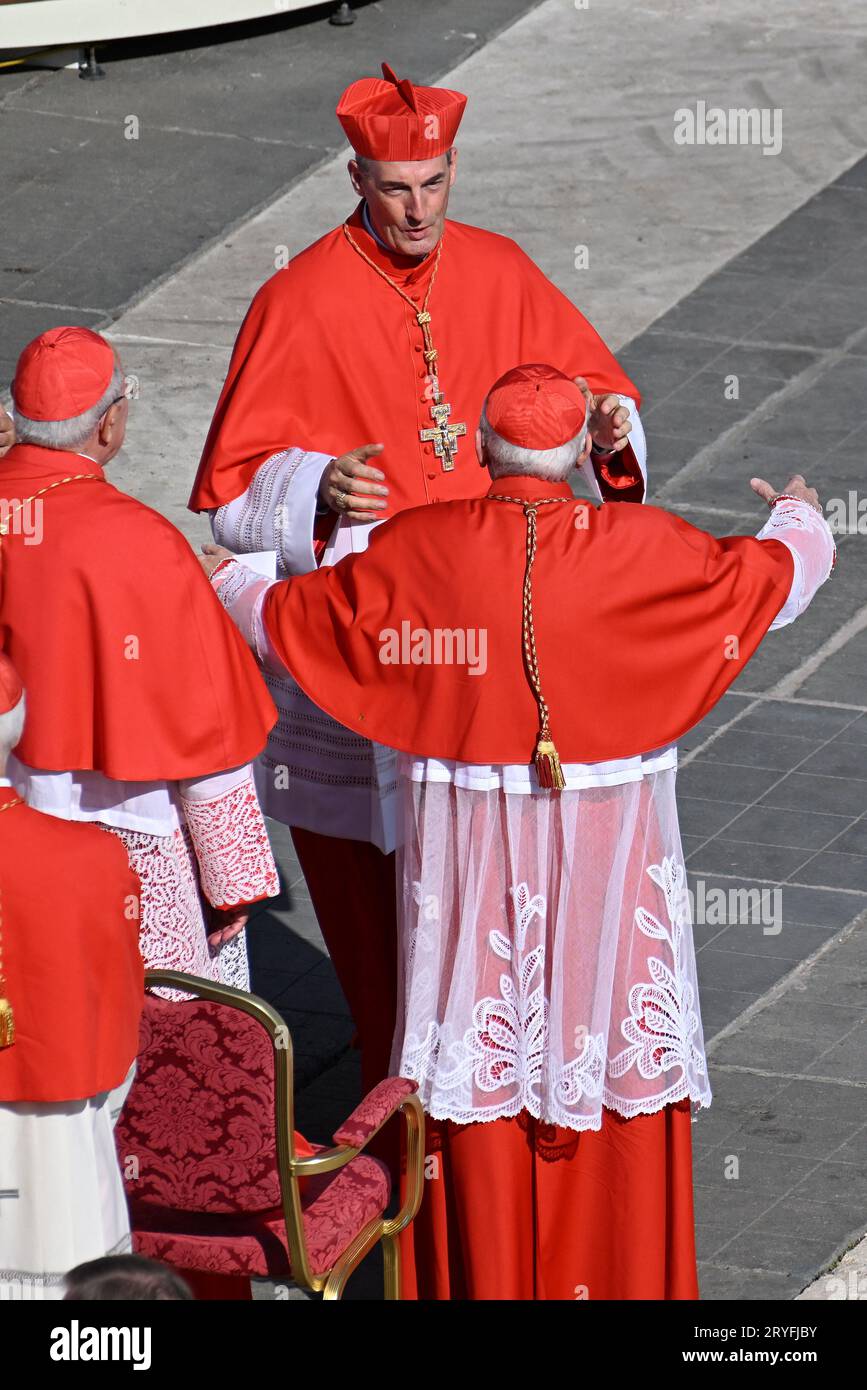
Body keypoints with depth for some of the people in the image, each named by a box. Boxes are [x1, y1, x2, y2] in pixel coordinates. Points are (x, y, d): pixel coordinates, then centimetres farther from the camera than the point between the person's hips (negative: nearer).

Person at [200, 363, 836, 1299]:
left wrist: (227, 582, 22)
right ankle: (615, 1271, 22)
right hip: (606, 855, 0)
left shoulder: (419, 550, -13)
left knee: (479, 1050, 12)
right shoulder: (639, 548, -14)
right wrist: (800, 520, 24)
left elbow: (291, 619, -1)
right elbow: (770, 577, 0)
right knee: (608, 1043, 13)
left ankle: (482, 1275, 21)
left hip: (468, 851, 0)